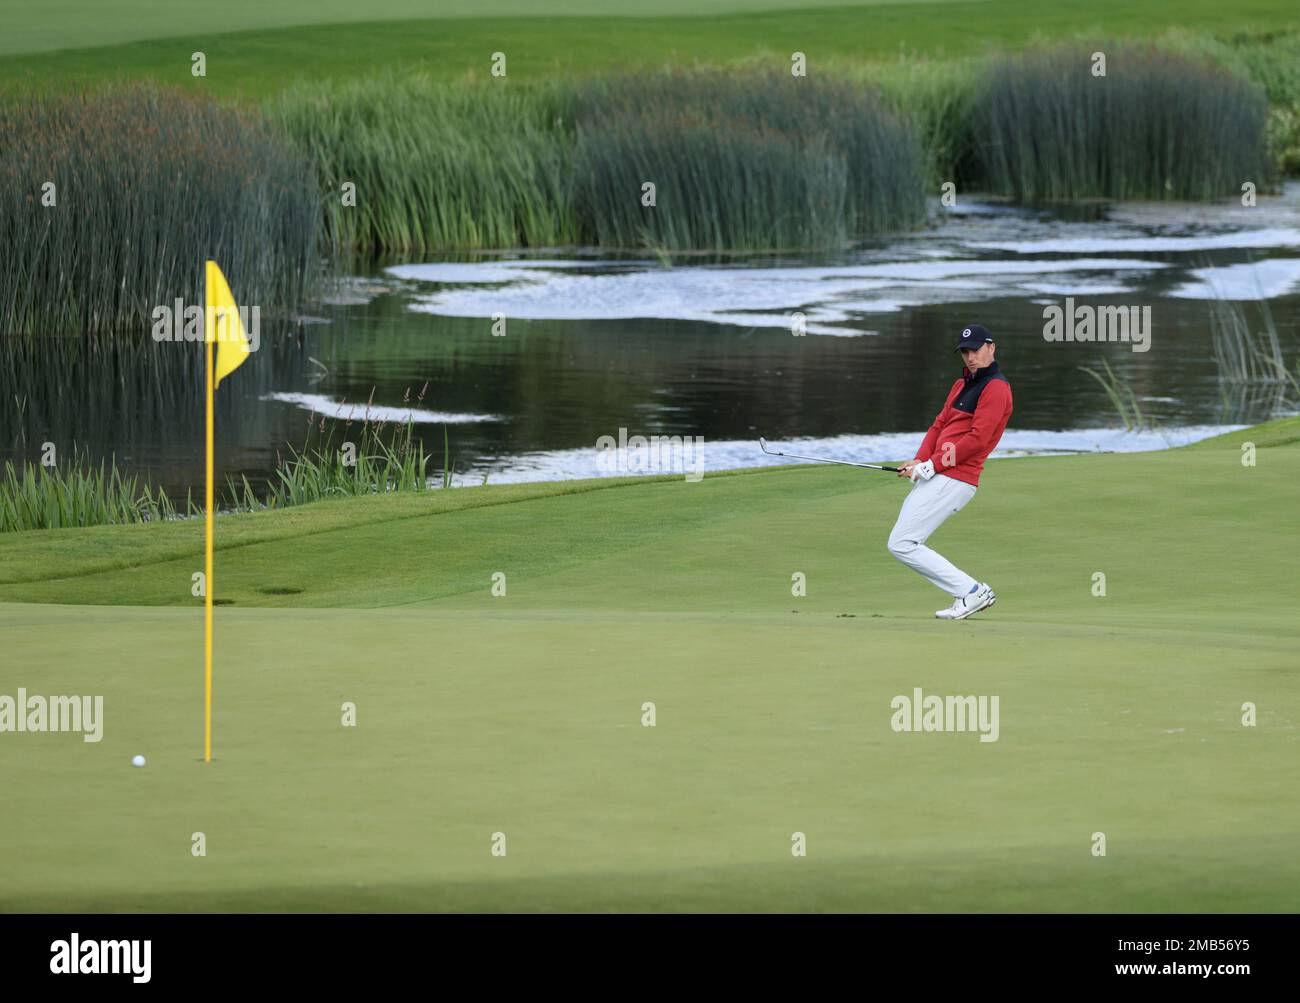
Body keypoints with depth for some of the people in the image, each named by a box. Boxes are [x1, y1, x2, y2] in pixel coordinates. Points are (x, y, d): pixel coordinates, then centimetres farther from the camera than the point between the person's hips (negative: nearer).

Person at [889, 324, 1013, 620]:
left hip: (953, 480, -10)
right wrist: (918, 462, 0)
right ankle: (970, 595, 4)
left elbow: (977, 439, -17)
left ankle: (971, 591, -11)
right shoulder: (961, 385, 21)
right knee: (902, 543, 9)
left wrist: (931, 466, -17)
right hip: (936, 477, 10)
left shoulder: (996, 388, -9)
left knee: (901, 545, -14)